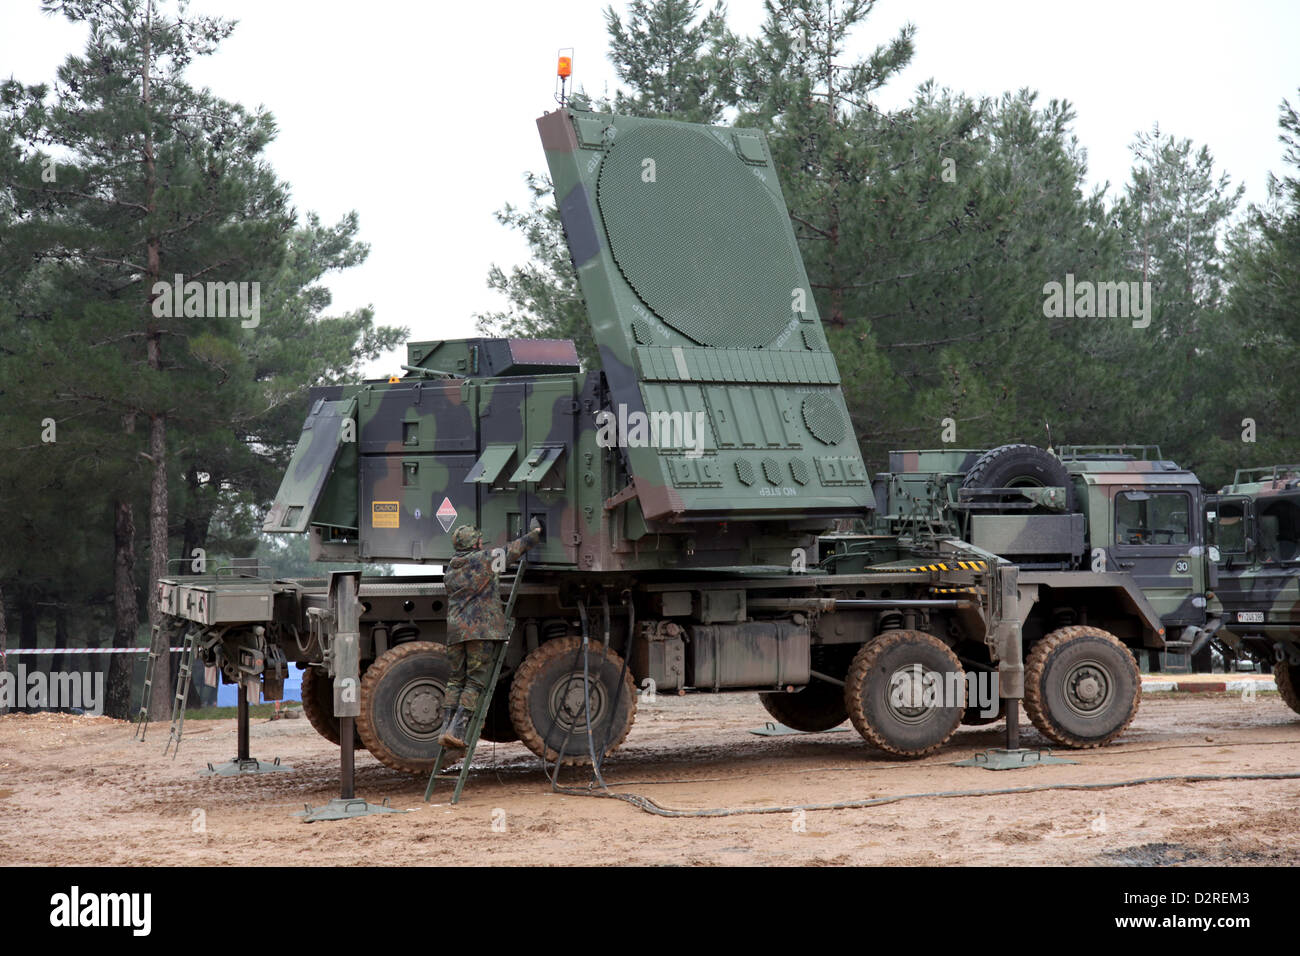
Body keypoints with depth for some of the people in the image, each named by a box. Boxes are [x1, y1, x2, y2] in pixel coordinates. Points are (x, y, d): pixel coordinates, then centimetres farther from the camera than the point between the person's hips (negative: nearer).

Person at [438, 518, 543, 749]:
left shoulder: (450, 570, 15)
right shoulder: (485, 559, -2)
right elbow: (515, 548, 8)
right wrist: (535, 532, 25)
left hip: (455, 630, 6)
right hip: (481, 629, -6)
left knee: (456, 681, 12)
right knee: (475, 682, -3)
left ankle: (445, 729, 4)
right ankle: (456, 731, -12)